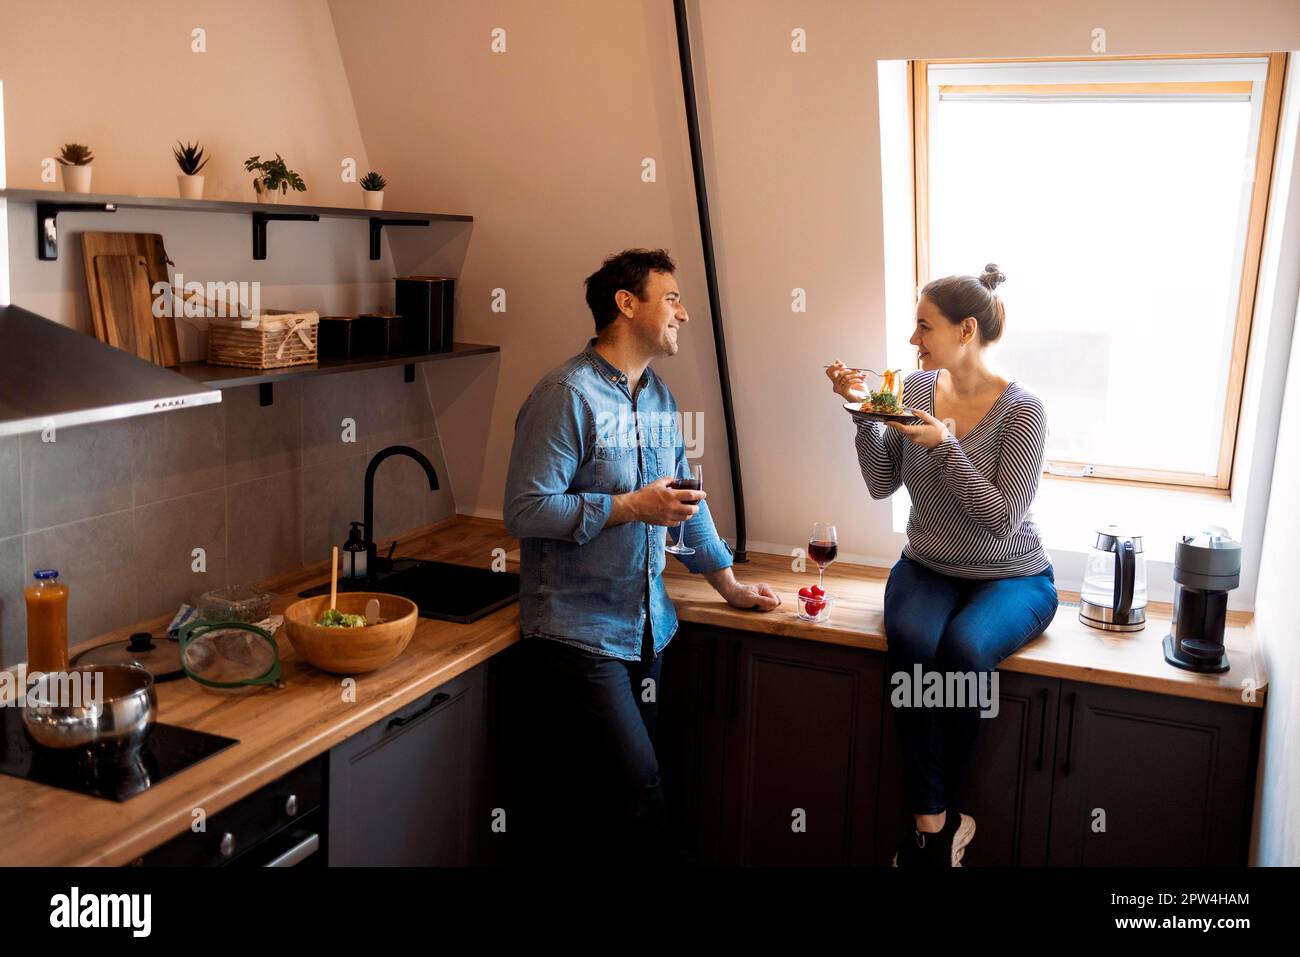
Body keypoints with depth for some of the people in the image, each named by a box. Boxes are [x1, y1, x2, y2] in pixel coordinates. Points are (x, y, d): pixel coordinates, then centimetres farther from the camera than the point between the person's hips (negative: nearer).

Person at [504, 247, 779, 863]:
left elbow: (685, 497, 21)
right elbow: (525, 511, -19)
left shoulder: (657, 395, 12)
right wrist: (632, 507, -19)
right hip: (579, 637, -8)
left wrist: (727, 583, 21)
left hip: (645, 629, 8)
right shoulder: (568, 394, -14)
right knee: (638, 799, -12)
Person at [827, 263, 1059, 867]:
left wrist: (945, 445, -25)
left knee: (964, 647, -34)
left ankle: (932, 819, -13)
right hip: (928, 568, 3)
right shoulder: (914, 389, 1)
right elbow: (882, 485, 1)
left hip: (1010, 578, -3)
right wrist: (863, 411, -11)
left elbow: (1003, 521, -19)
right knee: (911, 641, -30)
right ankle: (937, 822, -21)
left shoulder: (1021, 410, -14)